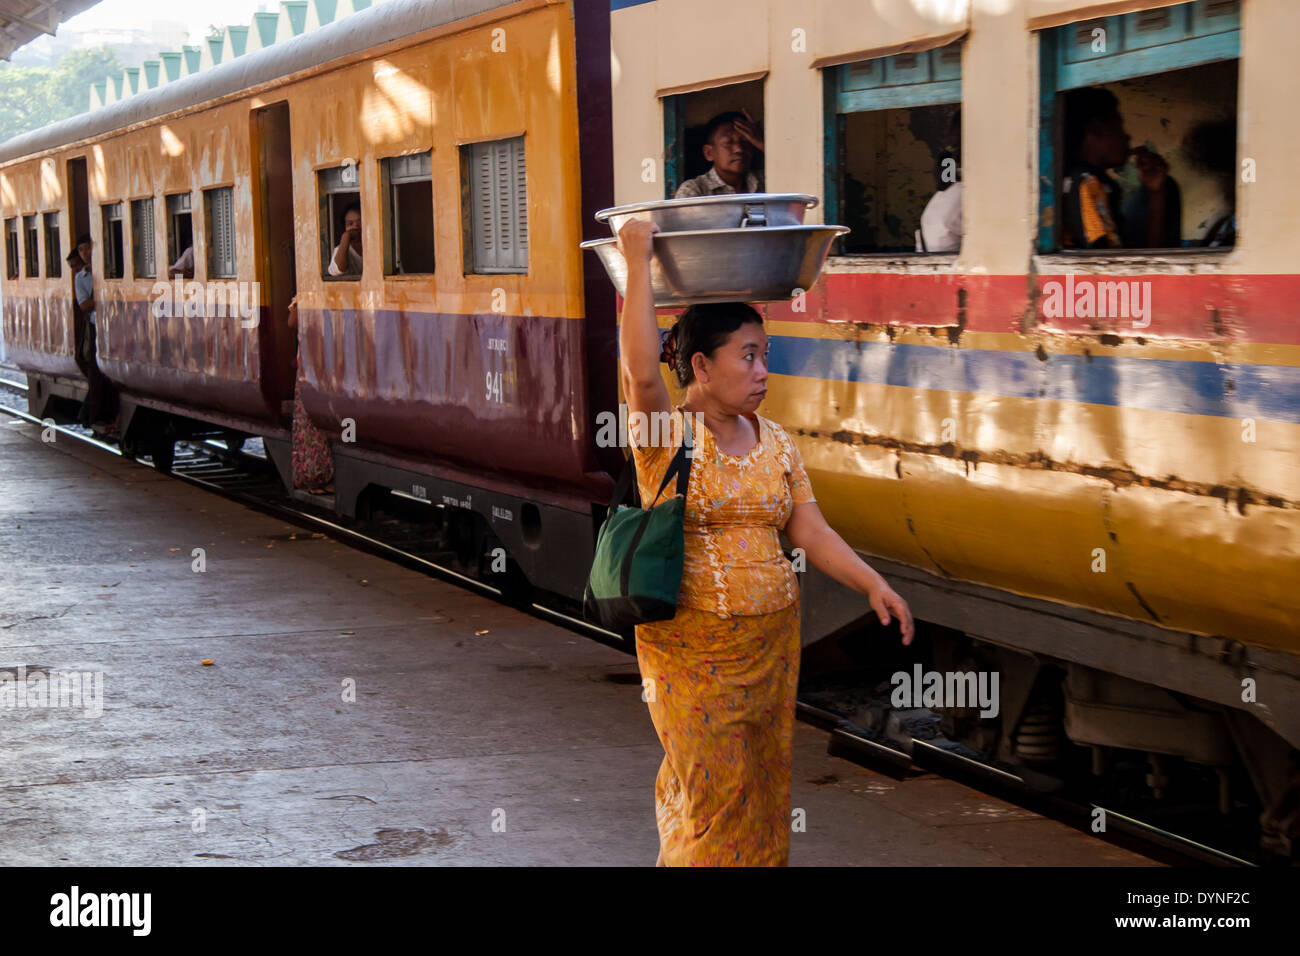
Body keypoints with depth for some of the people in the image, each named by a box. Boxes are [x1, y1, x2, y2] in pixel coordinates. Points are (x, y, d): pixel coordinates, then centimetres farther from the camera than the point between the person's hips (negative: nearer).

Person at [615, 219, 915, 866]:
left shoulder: (775, 442, 7)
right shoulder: (667, 435, -9)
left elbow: (810, 531, 4)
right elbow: (640, 370, -28)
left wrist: (873, 584, -10)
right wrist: (637, 263, -25)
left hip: (773, 639, 5)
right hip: (693, 645, -5)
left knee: (764, 782, 11)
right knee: (715, 790, 0)